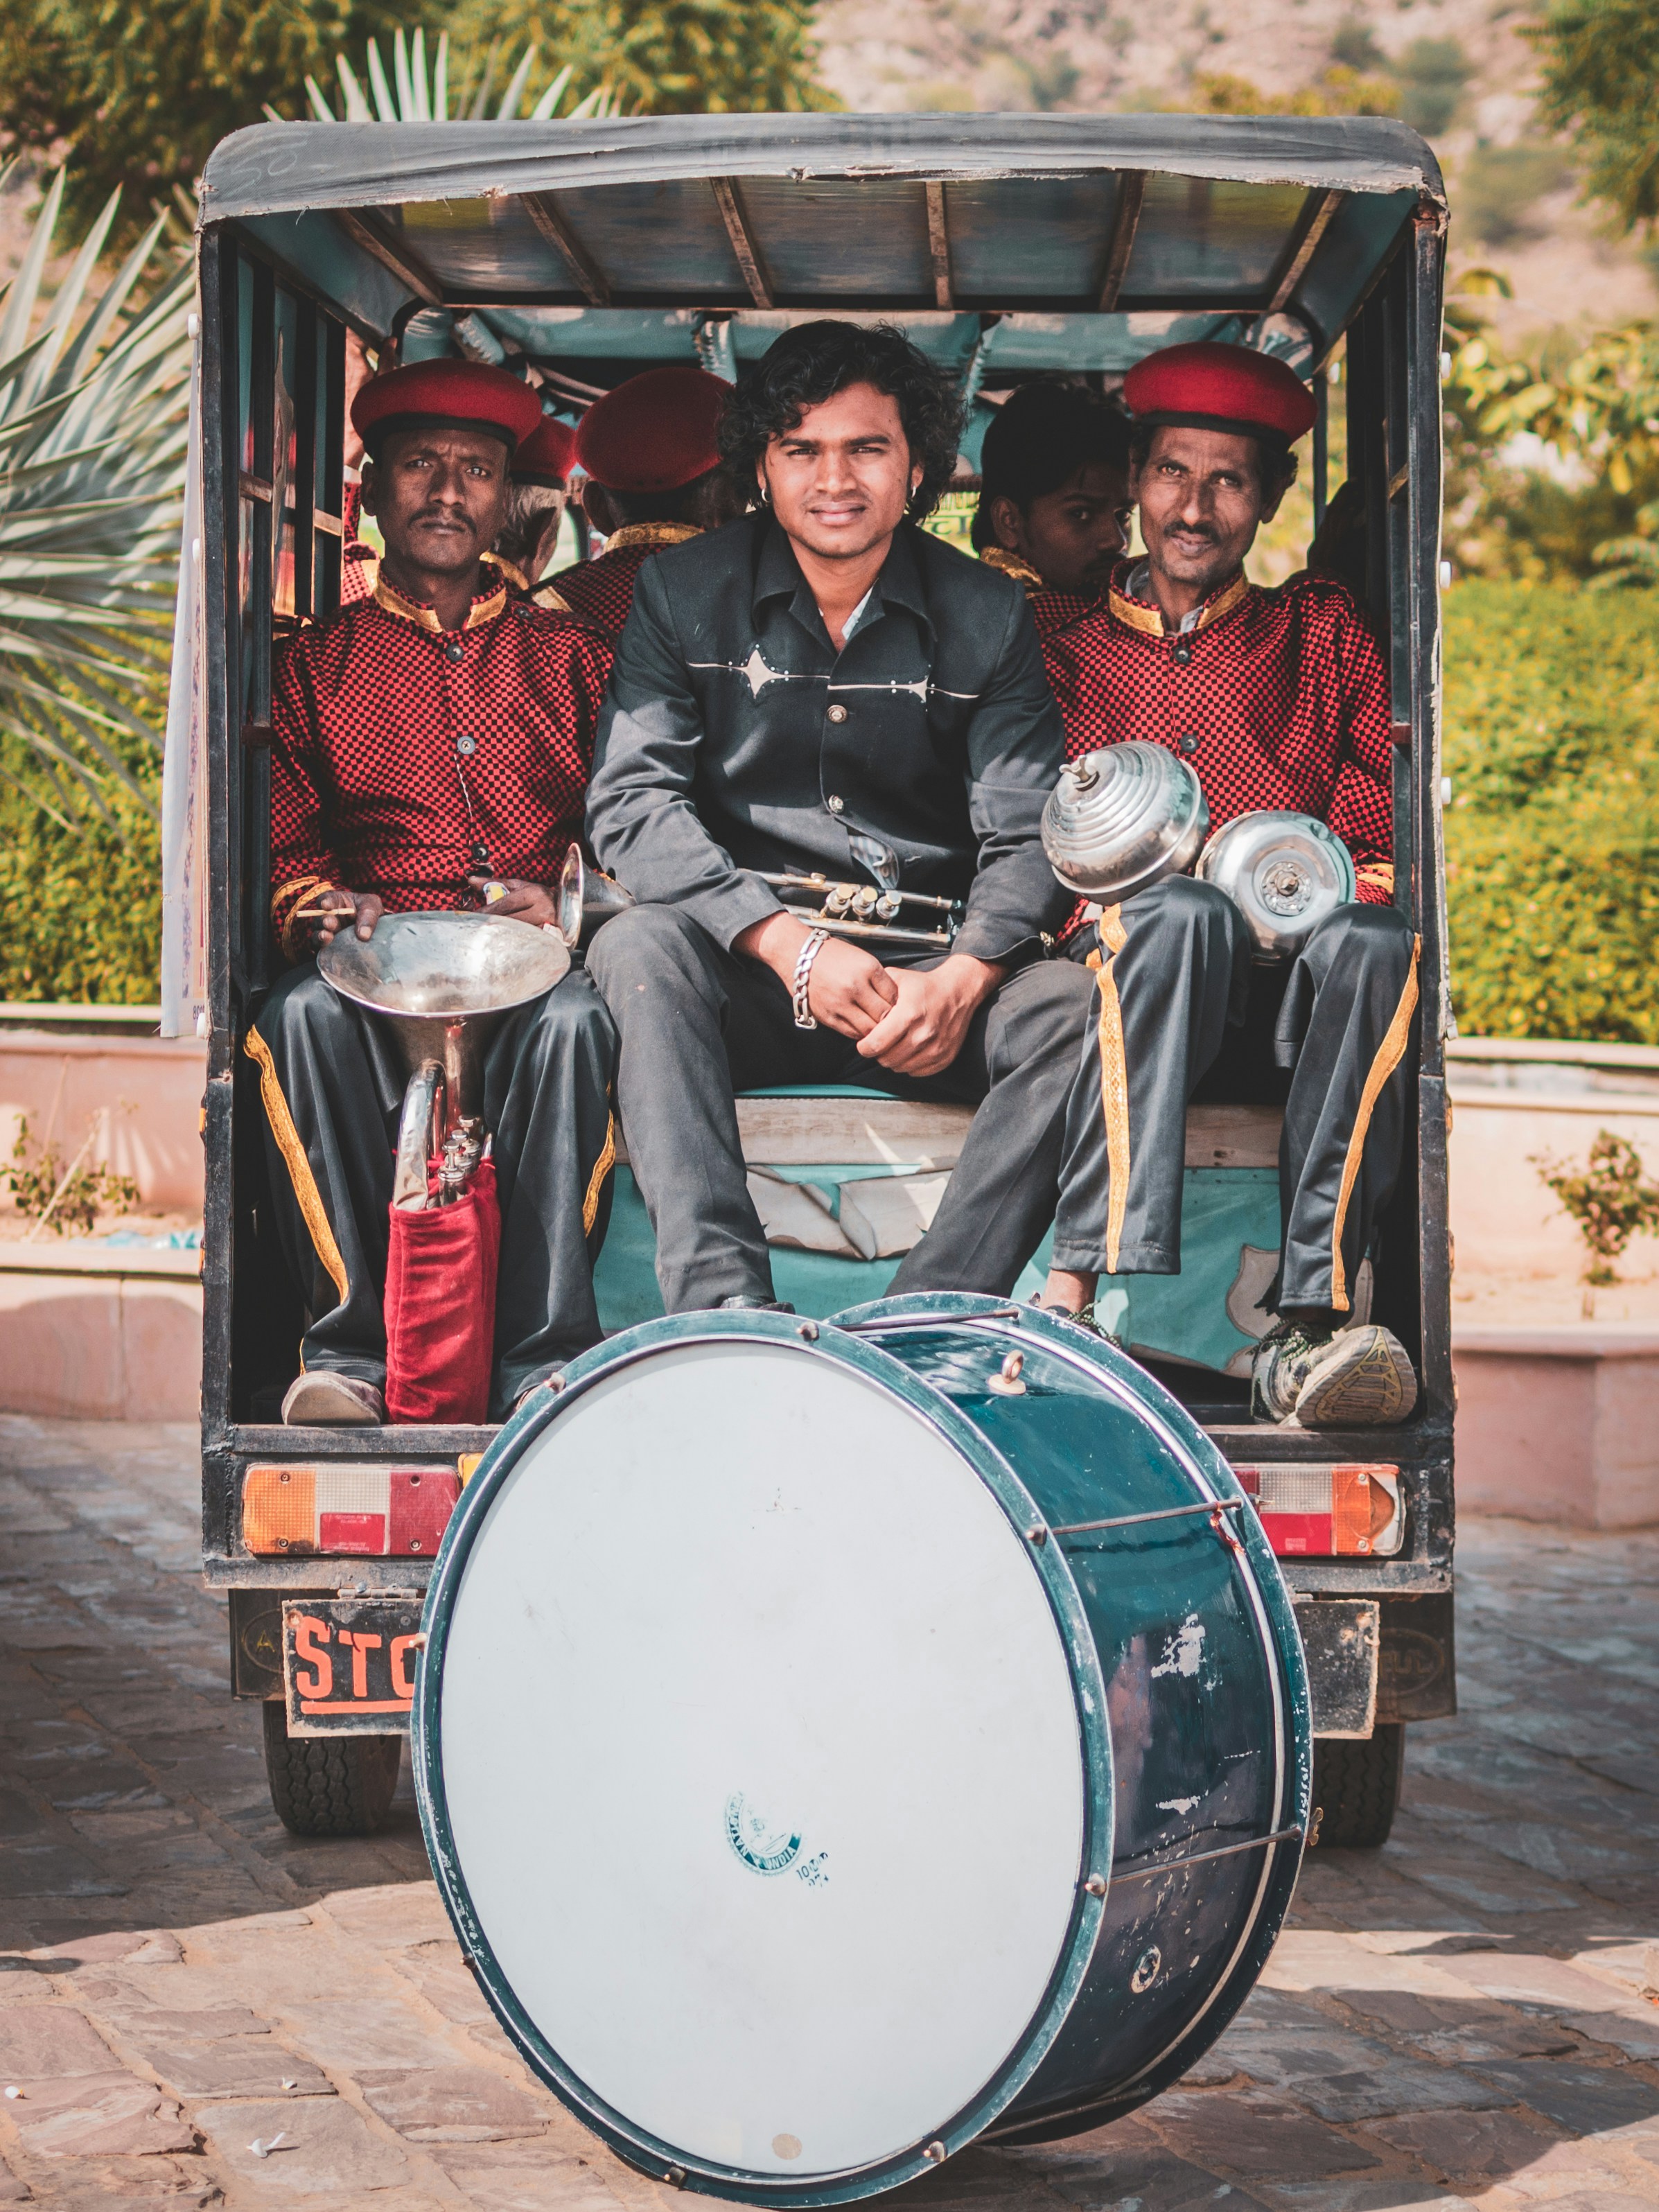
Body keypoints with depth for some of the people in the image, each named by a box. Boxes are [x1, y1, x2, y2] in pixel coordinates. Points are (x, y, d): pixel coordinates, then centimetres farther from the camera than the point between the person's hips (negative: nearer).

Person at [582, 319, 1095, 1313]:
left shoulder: (989, 616, 5)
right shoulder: (686, 595, 3)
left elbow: (1027, 833, 0)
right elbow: (630, 803, -6)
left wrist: (964, 977, -22)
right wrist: (789, 943, -21)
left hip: (932, 979, 1)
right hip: (750, 973, -1)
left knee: (1077, 1004, -28)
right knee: (638, 946, -32)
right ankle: (724, 1312, -44)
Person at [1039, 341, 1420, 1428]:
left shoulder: (1322, 632, 22)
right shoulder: (1074, 656, 21)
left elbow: (1385, 810, 10)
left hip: (1287, 1004, 1)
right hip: (1126, 966, 0)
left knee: (1377, 945, -35)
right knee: (1182, 913, -36)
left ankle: (1308, 1330, -43)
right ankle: (1091, 1287, -47)